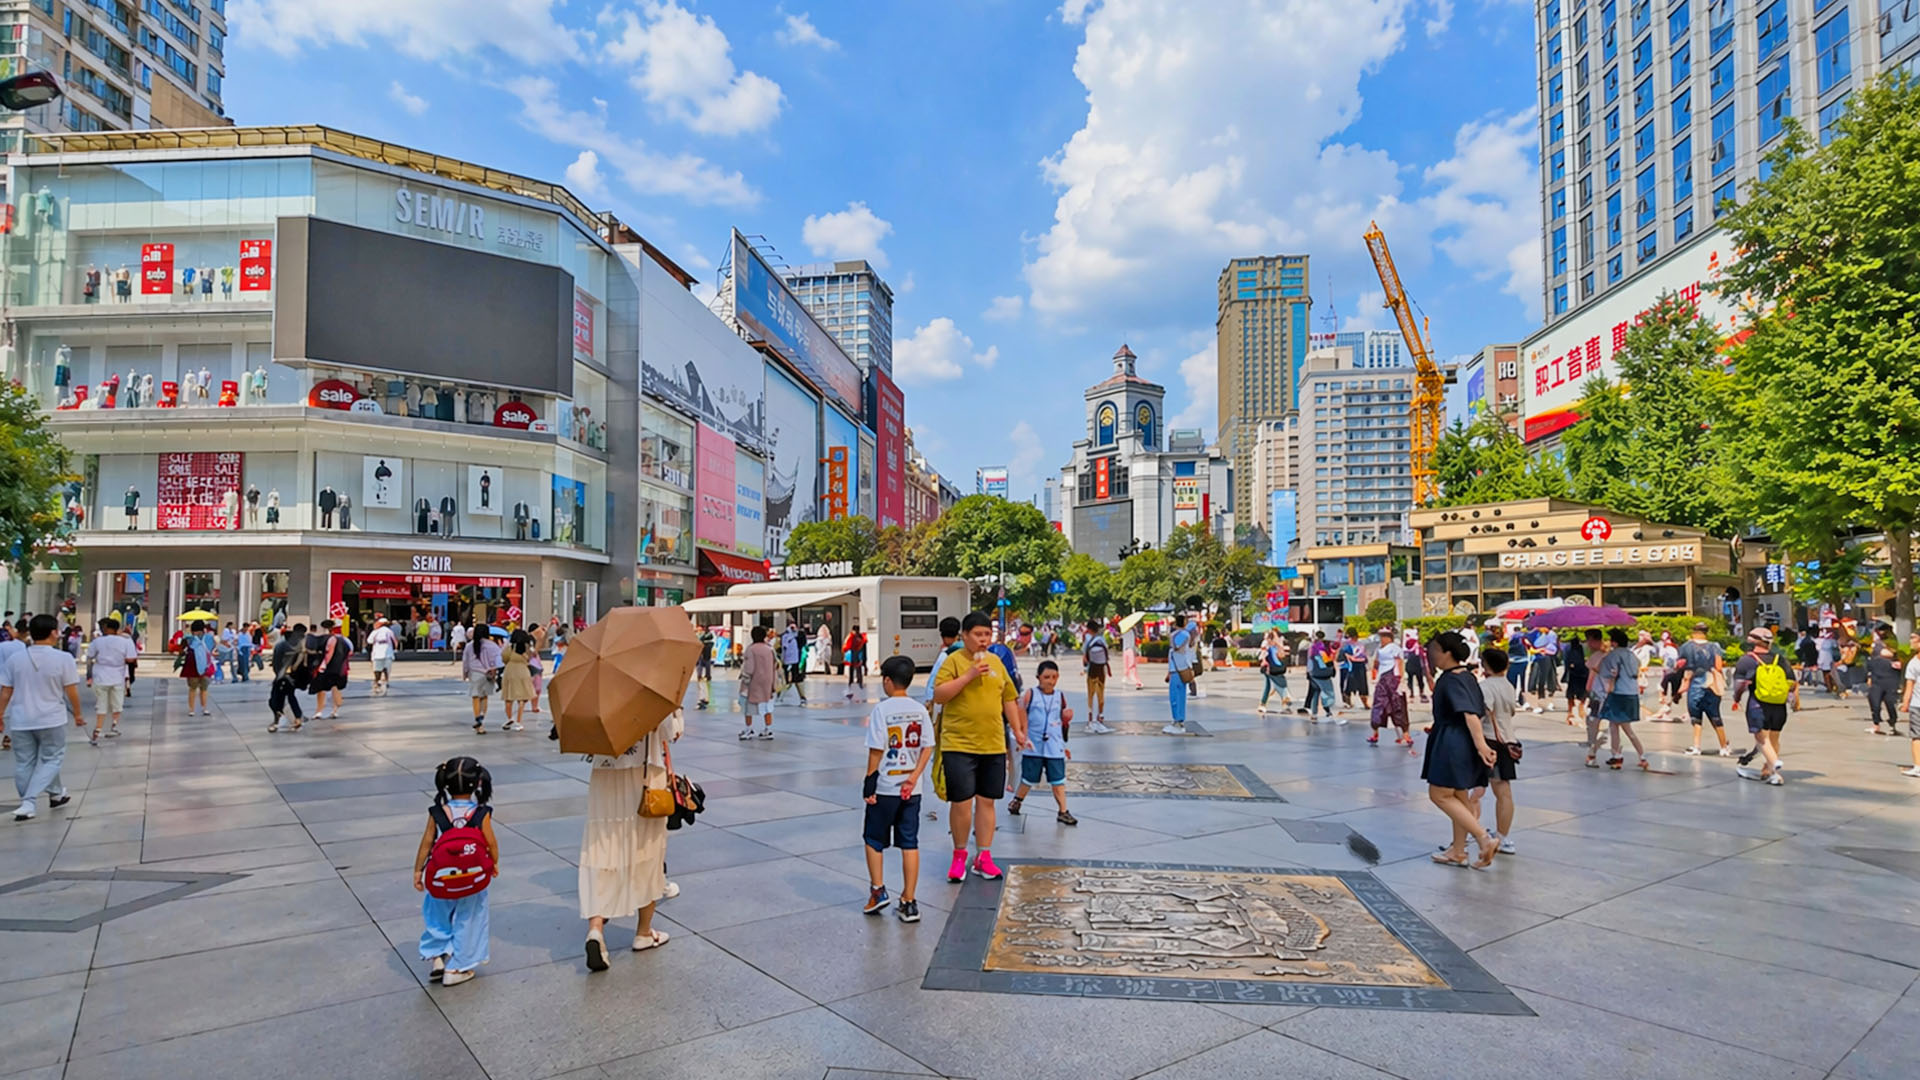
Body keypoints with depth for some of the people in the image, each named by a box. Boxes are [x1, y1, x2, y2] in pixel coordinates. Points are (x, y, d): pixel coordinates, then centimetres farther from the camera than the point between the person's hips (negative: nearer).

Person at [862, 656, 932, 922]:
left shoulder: (882, 709, -11)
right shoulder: (920, 709, 3)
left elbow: (876, 750, -12)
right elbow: (928, 748, -1)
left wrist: (869, 782, -6)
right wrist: (914, 776, -3)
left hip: (885, 787, -4)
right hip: (911, 789, 4)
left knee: (873, 840, 16)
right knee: (910, 844, 7)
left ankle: (878, 890, 14)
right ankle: (909, 903, 9)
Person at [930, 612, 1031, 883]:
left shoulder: (996, 662, 11)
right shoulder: (953, 660, -5)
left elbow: (1009, 698, 18)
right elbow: (938, 695, -14)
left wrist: (1018, 731, 16)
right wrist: (969, 675, -21)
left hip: (993, 745, 5)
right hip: (959, 745, -5)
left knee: (987, 801, 9)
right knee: (961, 802, -3)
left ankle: (984, 858, 19)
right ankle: (959, 856, 17)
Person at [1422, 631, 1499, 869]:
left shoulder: (1452, 680, -17)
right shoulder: (1466, 676, 13)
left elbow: (1470, 713, -27)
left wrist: (1480, 744, -33)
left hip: (1452, 744, -10)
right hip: (1462, 743, 10)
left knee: (1439, 794, -4)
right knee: (1458, 796, 15)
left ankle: (1484, 838, -8)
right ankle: (1458, 851, 22)